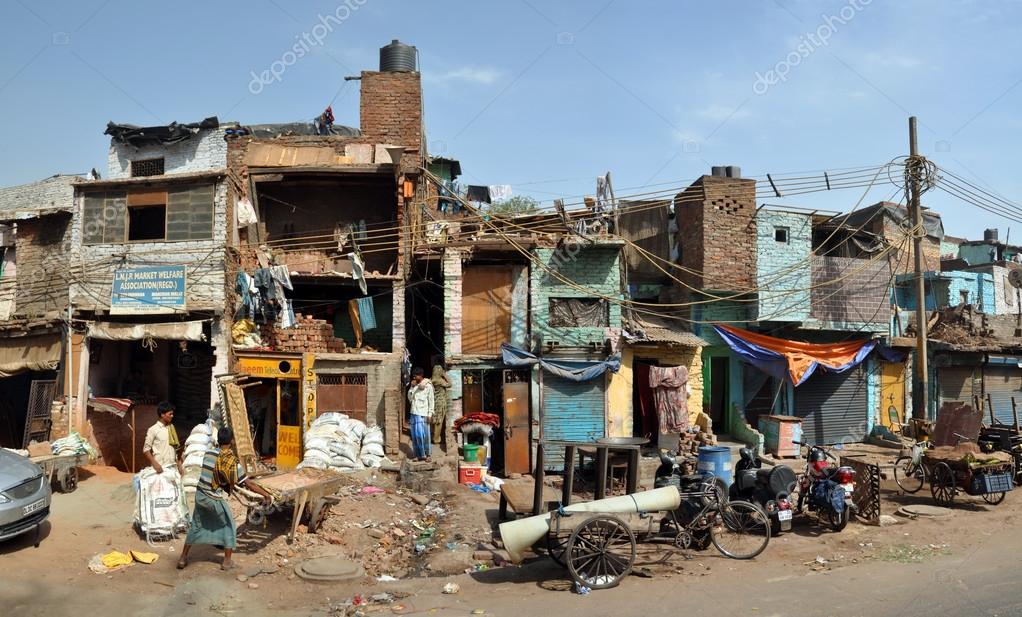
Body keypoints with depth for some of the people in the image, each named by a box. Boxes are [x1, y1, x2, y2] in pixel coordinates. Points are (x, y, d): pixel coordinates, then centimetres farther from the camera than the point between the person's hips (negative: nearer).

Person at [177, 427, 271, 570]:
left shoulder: (209, 452, -2)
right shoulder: (231, 461, -17)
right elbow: (247, 483, -15)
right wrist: (266, 494, -9)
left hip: (200, 495, 5)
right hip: (215, 499, -5)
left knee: (195, 525, 21)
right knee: (230, 526, 13)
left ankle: (183, 558, 27)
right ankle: (227, 561, 14)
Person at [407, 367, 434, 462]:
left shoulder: (428, 386, -4)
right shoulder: (414, 386, 12)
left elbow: (431, 401, -5)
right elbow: (410, 398, 8)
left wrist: (430, 414, -10)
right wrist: (412, 387, -3)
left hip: (423, 414, -5)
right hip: (414, 413, 5)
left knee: (423, 435, -5)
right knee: (414, 435, 5)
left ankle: (426, 454, 5)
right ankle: (418, 455, 11)